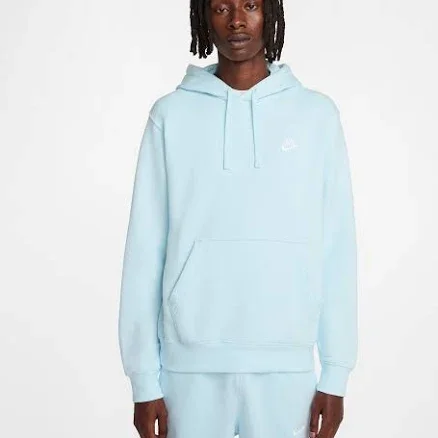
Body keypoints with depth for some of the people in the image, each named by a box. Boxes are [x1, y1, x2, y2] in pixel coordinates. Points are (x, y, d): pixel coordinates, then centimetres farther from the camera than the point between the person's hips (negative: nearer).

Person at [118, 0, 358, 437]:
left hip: (286, 363, 1)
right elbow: (145, 250, 1)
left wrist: (336, 372, 1)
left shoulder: (317, 114, 3)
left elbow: (336, 249, 3)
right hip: (191, 362, 0)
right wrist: (144, 377, -1)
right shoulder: (171, 114, 2)